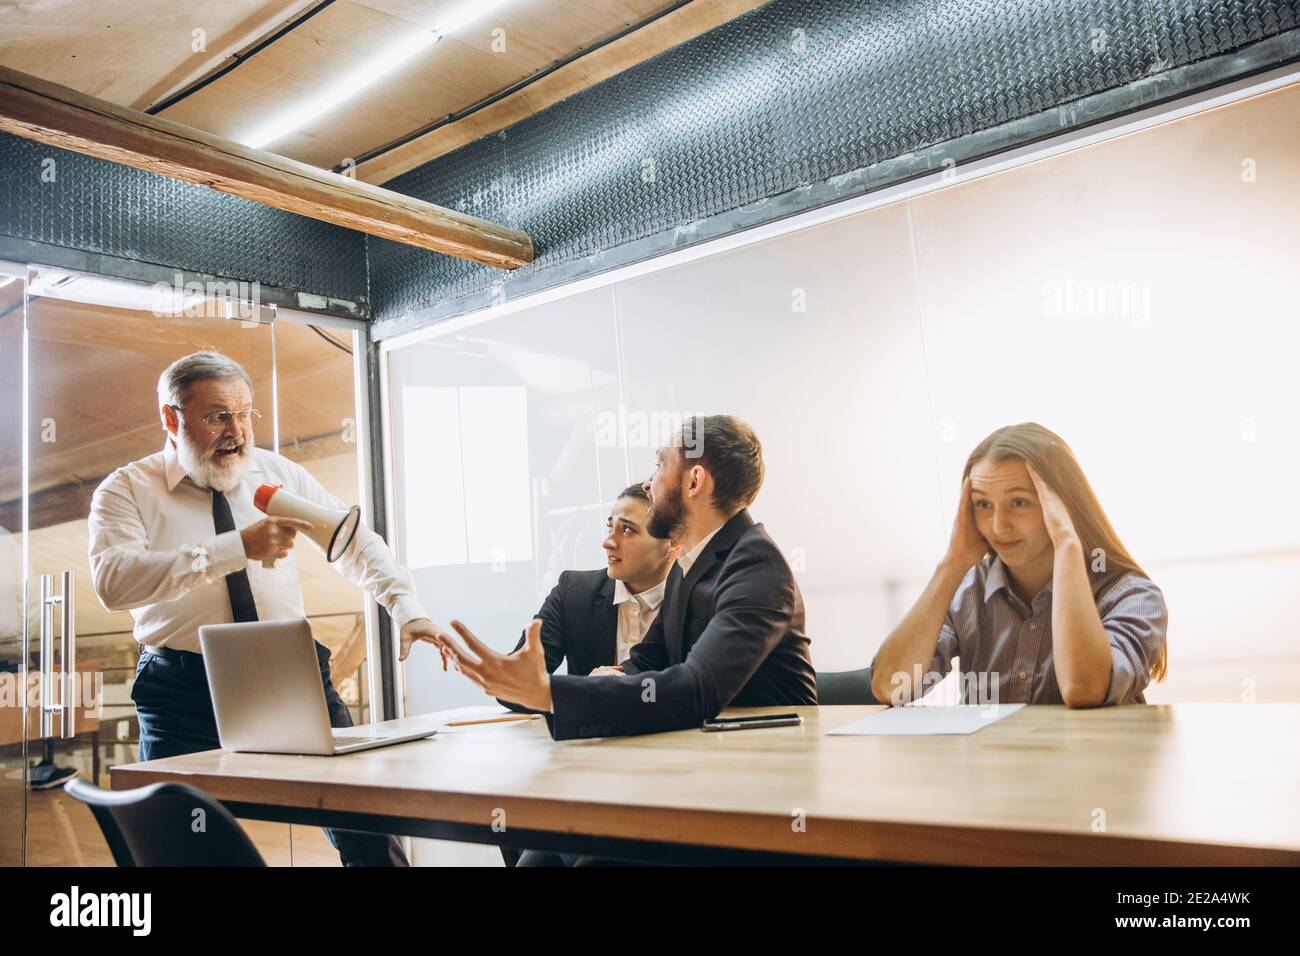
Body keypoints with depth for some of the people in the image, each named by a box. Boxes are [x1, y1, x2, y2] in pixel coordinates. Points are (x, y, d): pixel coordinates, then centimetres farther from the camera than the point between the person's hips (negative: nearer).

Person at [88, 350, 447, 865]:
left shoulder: (279, 473, 9)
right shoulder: (126, 489, -2)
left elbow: (354, 540, 12)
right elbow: (112, 580, -20)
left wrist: (406, 608, -4)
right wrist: (238, 547, -29)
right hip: (187, 693, -2)